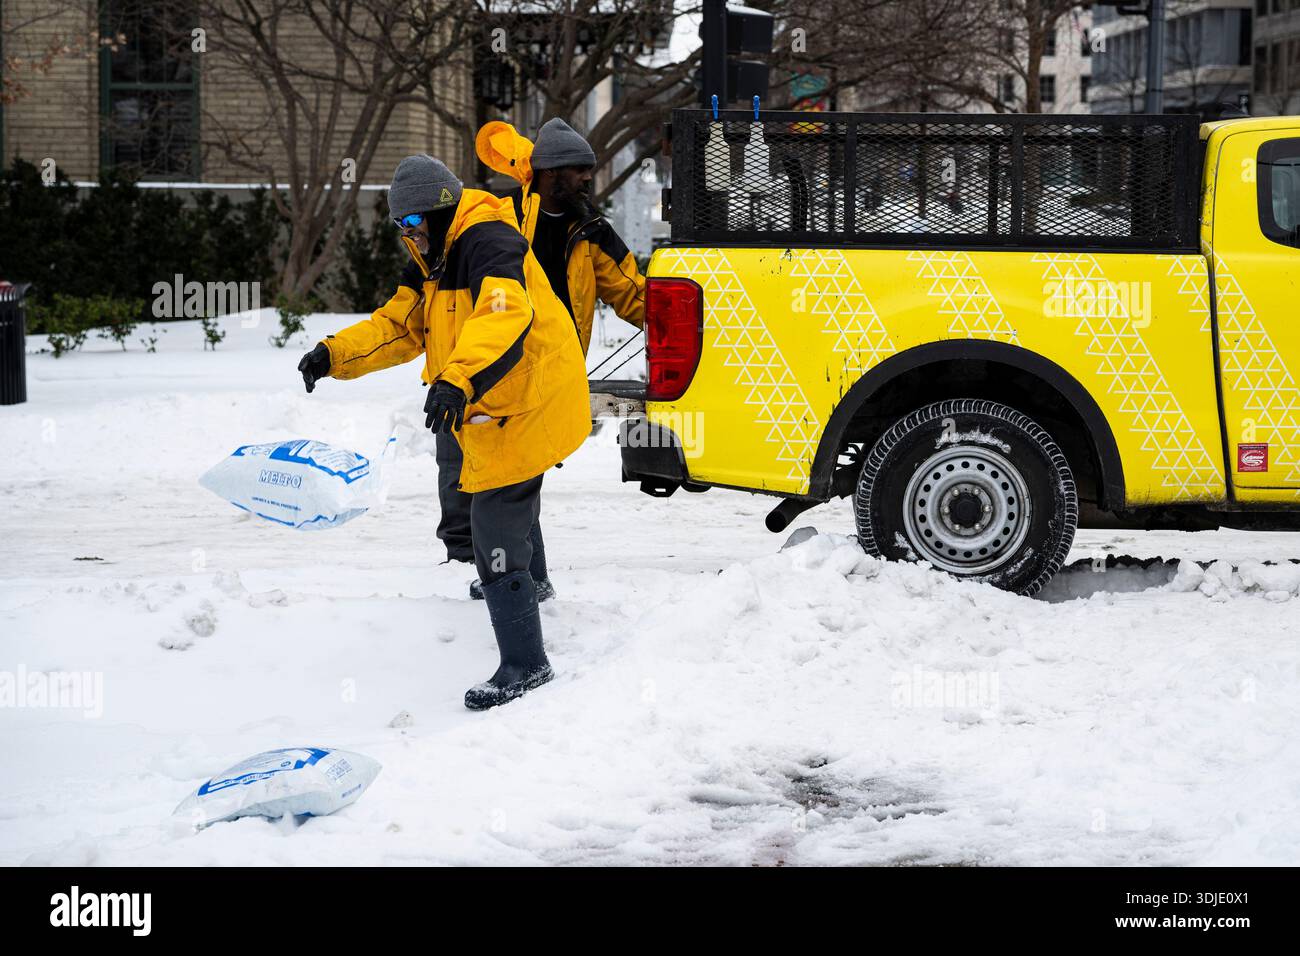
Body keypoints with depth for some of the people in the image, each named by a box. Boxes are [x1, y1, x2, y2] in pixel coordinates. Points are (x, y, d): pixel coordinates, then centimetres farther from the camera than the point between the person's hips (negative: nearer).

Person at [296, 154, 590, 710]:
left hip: (524, 409, -11)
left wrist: (457, 381, -54)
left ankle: (524, 664, -4)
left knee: (496, 532, -11)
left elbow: (504, 314, -40)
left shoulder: (488, 246, -22)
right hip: (488, 409, 11)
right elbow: (398, 327, 12)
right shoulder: (433, 261, 11)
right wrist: (335, 355, -4)